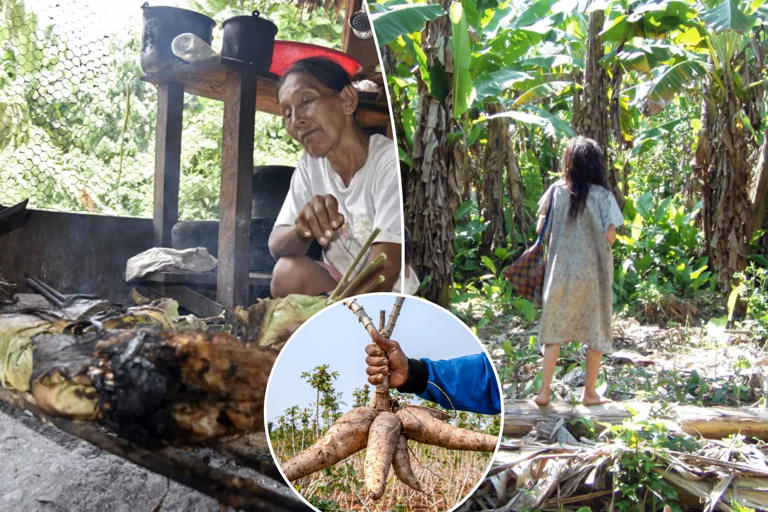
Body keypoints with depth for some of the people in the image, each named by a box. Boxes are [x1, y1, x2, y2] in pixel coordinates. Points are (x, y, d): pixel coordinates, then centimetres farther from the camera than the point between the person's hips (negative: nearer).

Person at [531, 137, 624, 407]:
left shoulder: (556, 191, -1)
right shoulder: (602, 195, -8)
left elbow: (541, 229, 3)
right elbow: (610, 235, -11)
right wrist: (595, 246, 8)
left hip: (560, 270, 2)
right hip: (594, 272, -2)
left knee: (554, 330, 9)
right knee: (596, 332, 11)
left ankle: (545, 390, 7)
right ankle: (590, 392, 18)